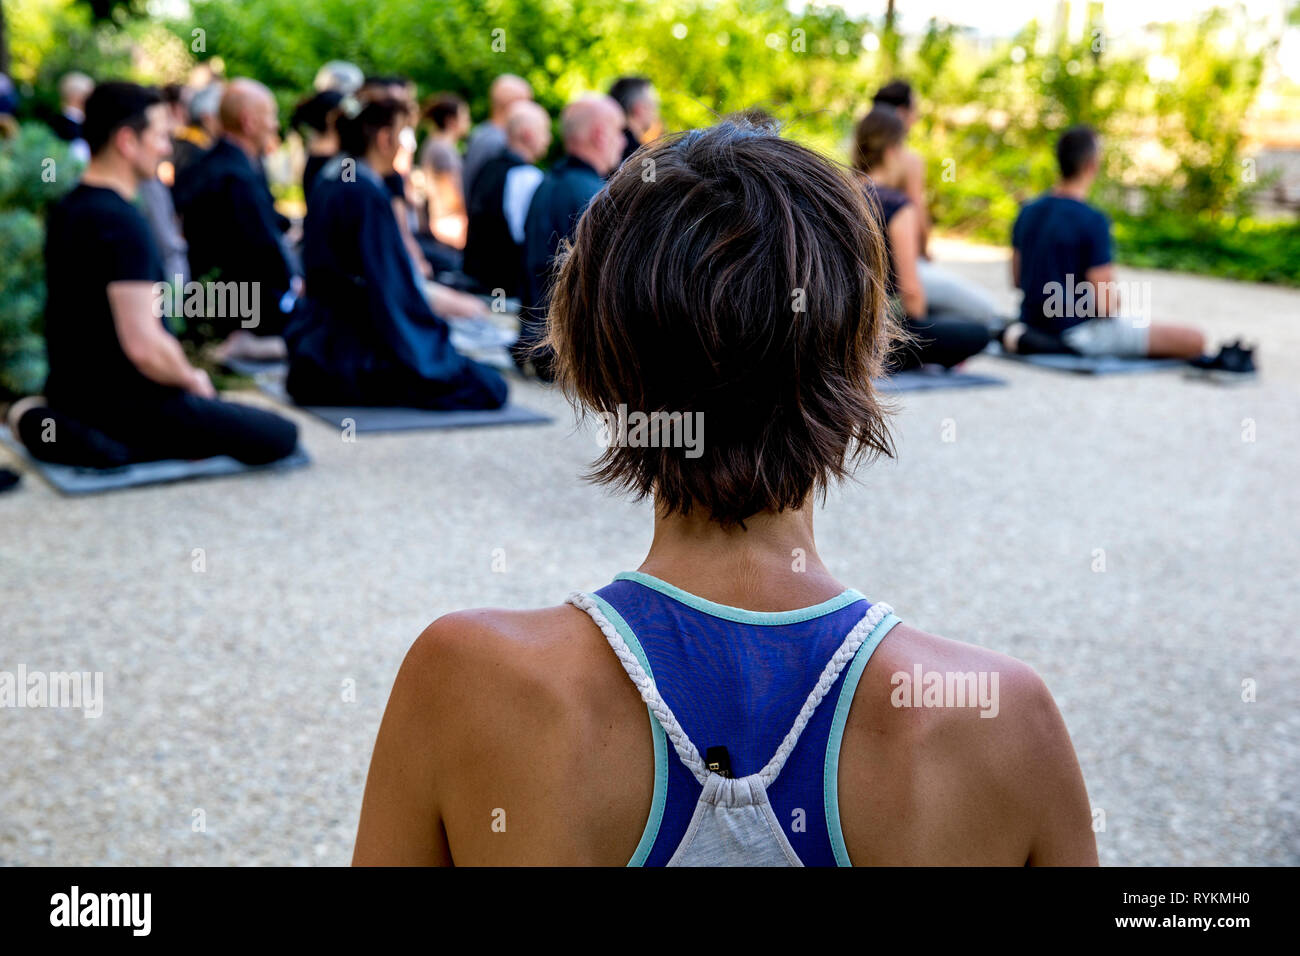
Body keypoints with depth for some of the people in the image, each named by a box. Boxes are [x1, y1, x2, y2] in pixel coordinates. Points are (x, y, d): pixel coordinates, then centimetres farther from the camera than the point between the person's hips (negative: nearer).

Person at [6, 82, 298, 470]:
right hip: (123, 401, -10)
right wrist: (191, 379, -6)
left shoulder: (68, 208, 9)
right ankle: (112, 444, -13)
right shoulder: (124, 223, -21)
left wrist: (182, 374, 17)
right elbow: (144, 347, -27)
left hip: (72, 389, 10)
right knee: (281, 436, -7)